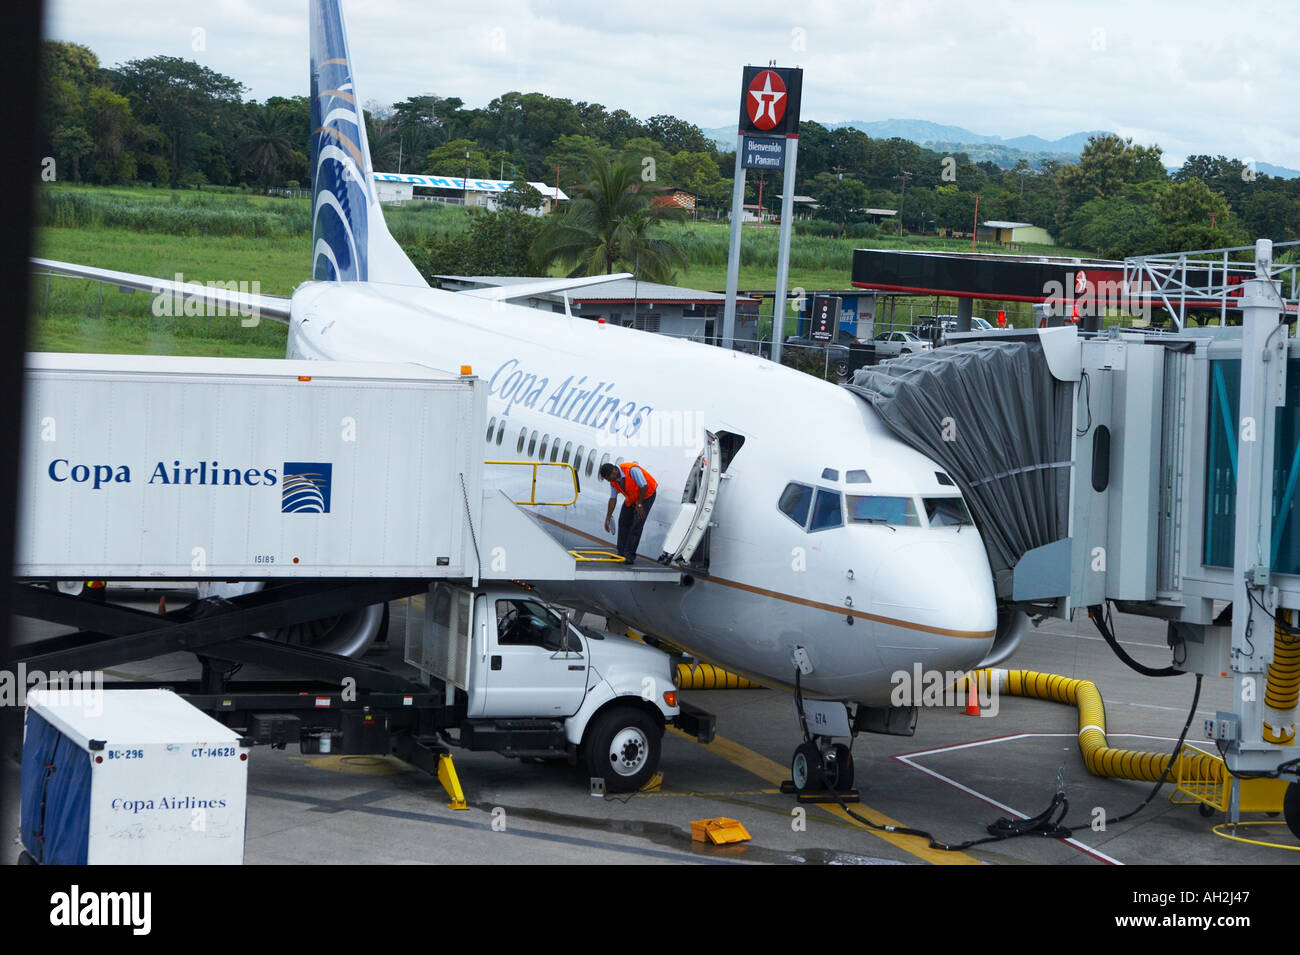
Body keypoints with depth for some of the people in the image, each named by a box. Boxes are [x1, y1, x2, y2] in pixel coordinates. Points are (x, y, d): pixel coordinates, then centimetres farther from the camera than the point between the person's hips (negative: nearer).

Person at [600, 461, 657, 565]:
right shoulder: (613, 481, -8)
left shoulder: (632, 470, -32)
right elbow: (613, 499, -1)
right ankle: (622, 553, 13)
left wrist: (639, 504, -19)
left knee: (637, 525, -14)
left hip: (647, 494, -8)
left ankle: (630, 555, -12)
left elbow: (644, 486, -27)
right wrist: (608, 519, -1)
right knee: (623, 522, 5)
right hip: (631, 497, 8)